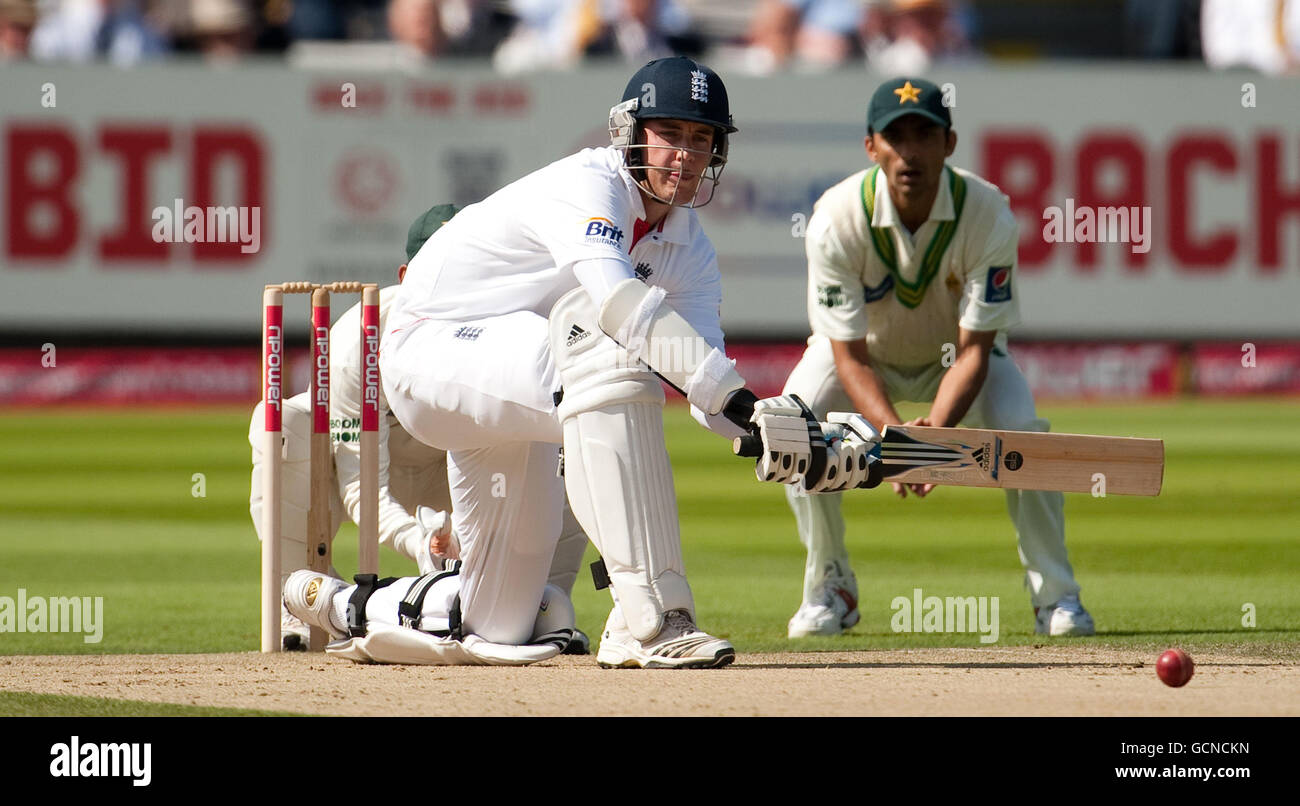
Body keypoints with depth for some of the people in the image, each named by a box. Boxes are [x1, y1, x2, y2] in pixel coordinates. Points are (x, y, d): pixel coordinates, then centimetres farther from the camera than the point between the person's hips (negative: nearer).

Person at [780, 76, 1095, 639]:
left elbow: (974, 348, -29)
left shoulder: (988, 215, -30)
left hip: (956, 357, 0)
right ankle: (829, 589, -6)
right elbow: (850, 357, -28)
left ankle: (1055, 593, -8)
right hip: (866, 354, 0)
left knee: (1021, 429, -28)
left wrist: (934, 429, -47)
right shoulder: (838, 219, -31)